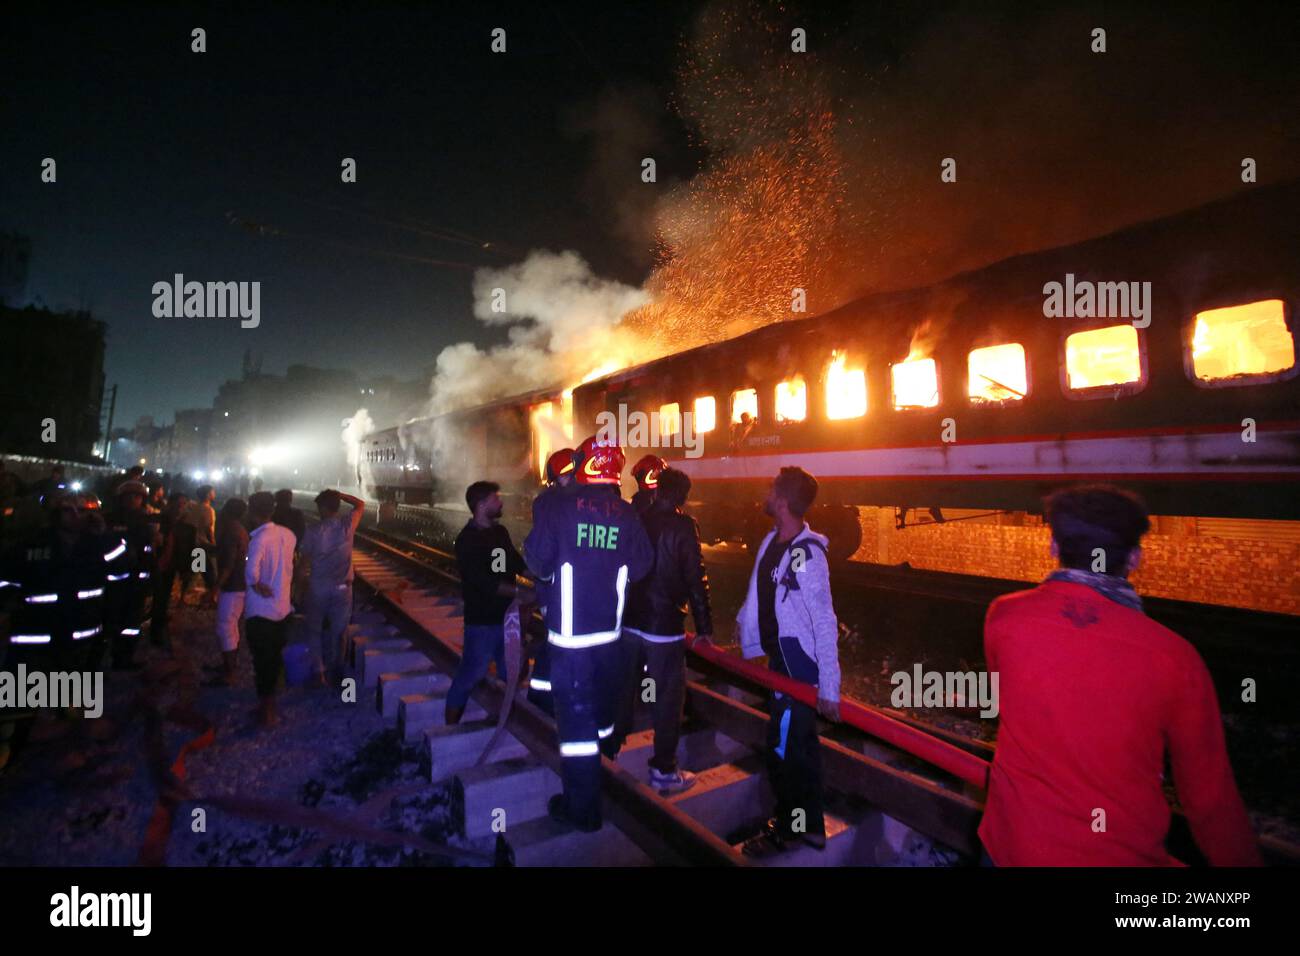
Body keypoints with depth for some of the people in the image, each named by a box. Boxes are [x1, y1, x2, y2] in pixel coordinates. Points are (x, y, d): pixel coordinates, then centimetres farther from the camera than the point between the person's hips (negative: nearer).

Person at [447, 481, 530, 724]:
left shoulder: (500, 531, 7)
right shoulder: (467, 540, -13)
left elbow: (517, 563, 13)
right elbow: (484, 581, -21)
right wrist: (519, 592, -22)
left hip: (506, 617, 7)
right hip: (482, 621, -7)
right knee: (470, 675, 1)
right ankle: (451, 727, 17)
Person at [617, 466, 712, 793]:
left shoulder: (635, 521, 2)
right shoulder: (684, 526, -12)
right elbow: (695, 580, -14)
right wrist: (704, 626, -5)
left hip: (629, 622, 5)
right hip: (665, 627, -5)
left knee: (623, 690, 19)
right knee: (667, 699, 6)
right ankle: (663, 770, 15)